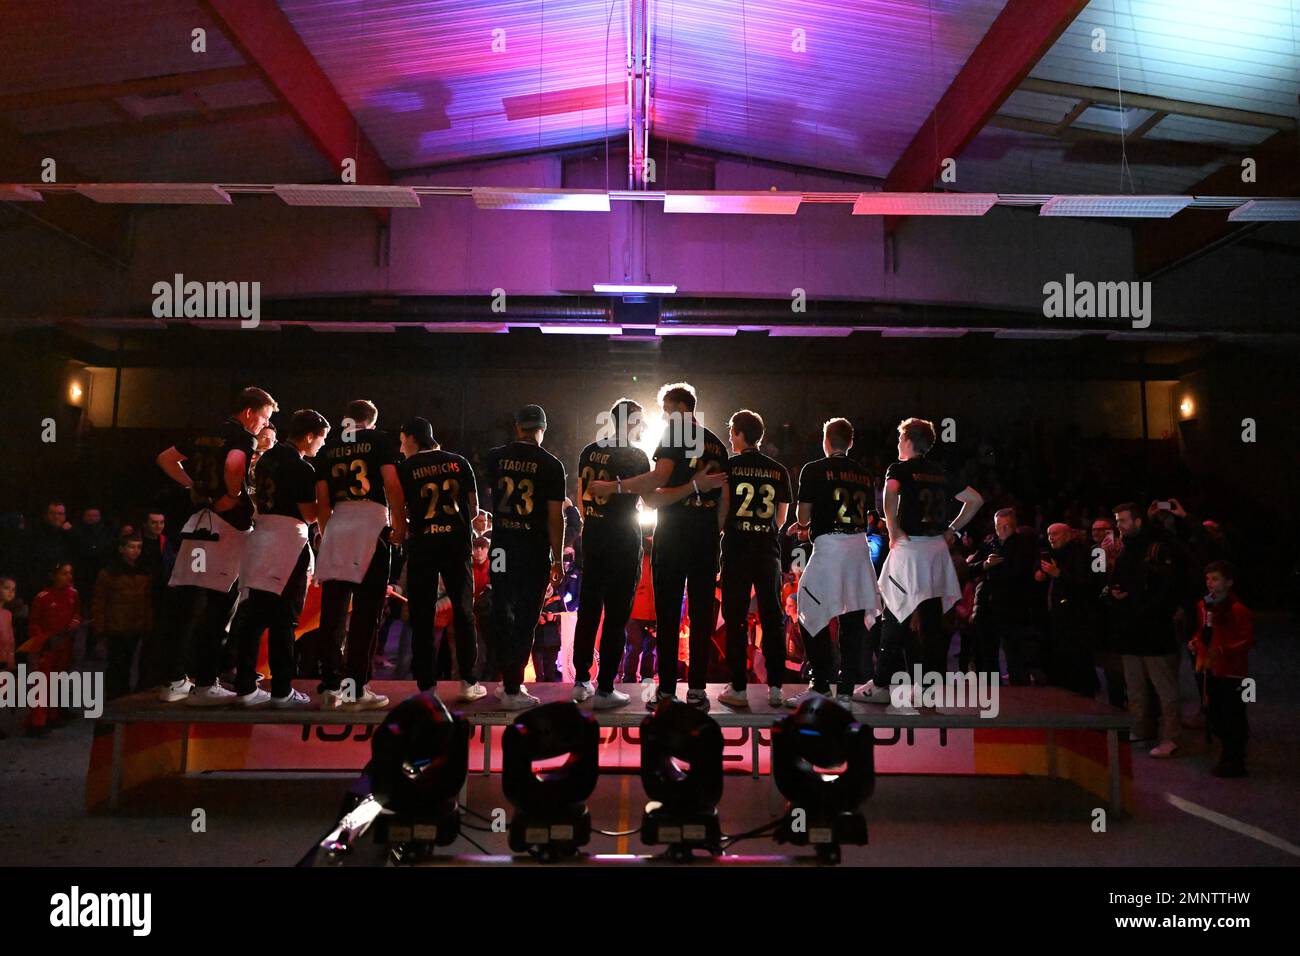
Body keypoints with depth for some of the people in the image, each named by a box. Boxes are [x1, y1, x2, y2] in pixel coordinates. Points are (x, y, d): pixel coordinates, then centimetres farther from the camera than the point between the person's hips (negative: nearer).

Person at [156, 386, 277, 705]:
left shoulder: (206, 435, 18)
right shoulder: (244, 437, -7)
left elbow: (165, 459, 23)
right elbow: (234, 464, -29)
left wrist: (194, 485, 18)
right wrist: (234, 496, -14)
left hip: (199, 521, 8)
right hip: (228, 526, -8)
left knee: (189, 606, 10)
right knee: (216, 608, -5)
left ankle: (174, 681, 15)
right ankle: (204, 685, -3)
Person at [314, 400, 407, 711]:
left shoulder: (327, 449, 17)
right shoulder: (381, 440, 6)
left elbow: (322, 500, 14)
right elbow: (392, 485, -4)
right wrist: (400, 525, 2)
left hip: (336, 525, 4)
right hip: (372, 524, -4)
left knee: (332, 610, 6)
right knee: (366, 611, -2)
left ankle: (330, 687, 8)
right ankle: (357, 689, -2)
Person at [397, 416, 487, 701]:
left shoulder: (405, 468, 0)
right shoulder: (458, 462, 6)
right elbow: (473, 503, 8)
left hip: (422, 543, -2)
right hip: (457, 542, 2)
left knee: (422, 616, 6)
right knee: (463, 611, 10)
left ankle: (427, 685, 7)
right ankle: (469, 682, 12)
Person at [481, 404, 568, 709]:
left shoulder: (495, 457, 2)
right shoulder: (551, 465, -6)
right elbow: (555, 517, -7)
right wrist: (558, 559, 0)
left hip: (502, 547, 3)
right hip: (535, 550, -3)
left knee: (502, 613, 13)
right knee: (526, 618, 4)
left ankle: (509, 682, 19)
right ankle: (513, 690, 5)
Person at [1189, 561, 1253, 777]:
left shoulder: (1238, 609, -17)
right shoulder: (1203, 605, 6)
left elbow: (1247, 641, -17)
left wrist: (1222, 650, -26)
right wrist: (1196, 642, -1)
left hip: (1233, 672, -7)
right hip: (1212, 670, 7)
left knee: (1233, 718, 1)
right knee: (1216, 718, 15)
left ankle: (1234, 763, 13)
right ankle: (1229, 755, 31)